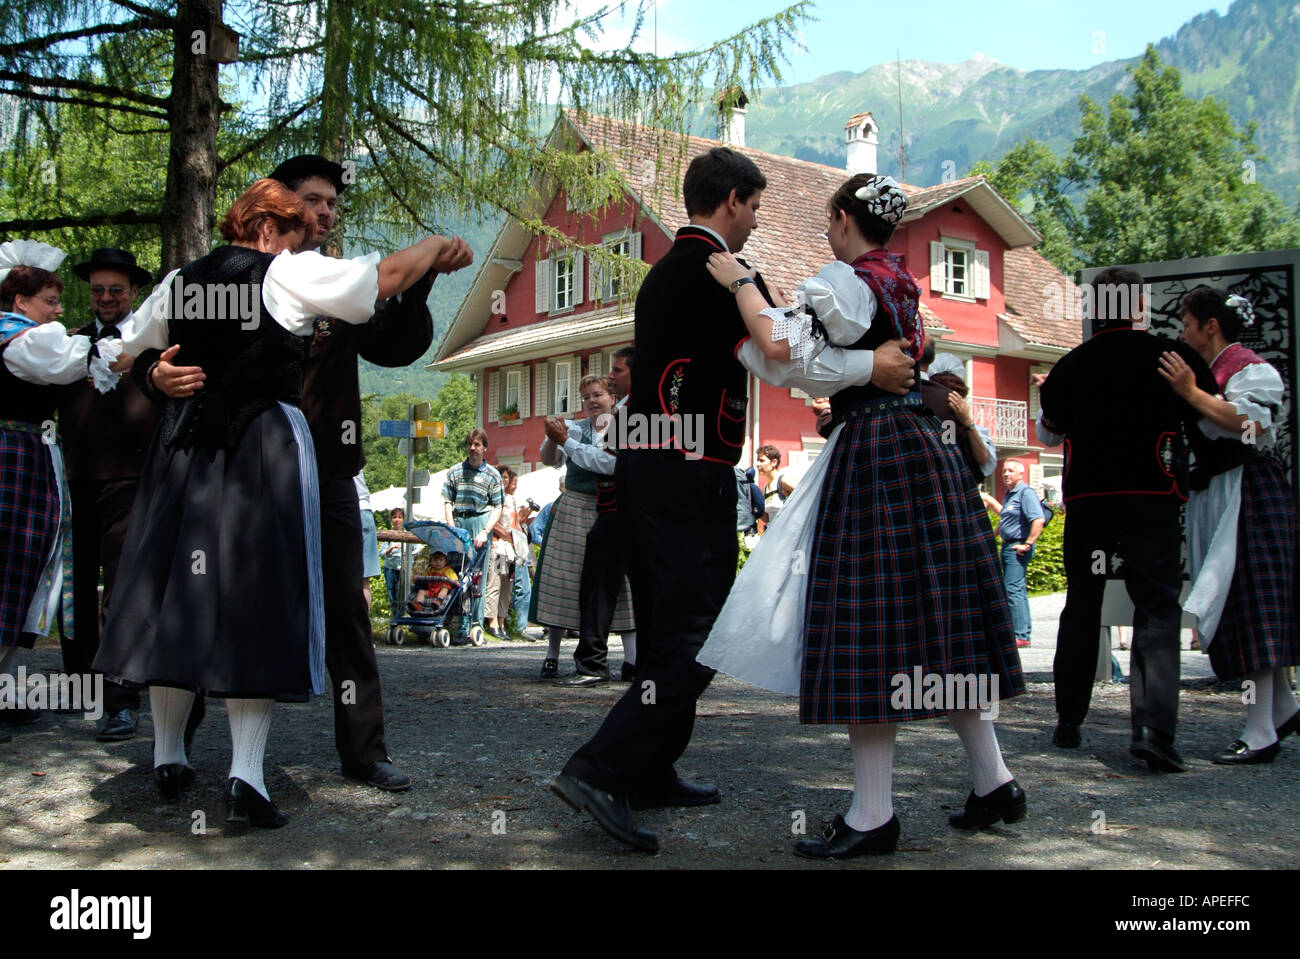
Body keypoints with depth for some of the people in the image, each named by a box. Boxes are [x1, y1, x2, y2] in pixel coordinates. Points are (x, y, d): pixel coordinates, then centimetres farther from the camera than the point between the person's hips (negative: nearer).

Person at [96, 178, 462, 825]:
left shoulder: (178, 283, 11)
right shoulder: (290, 275, -4)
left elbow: (128, 349, 22)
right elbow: (391, 275, -3)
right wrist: (437, 245, 13)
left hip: (183, 447, 6)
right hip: (265, 448, -5)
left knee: (176, 597, 11)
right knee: (258, 602, -2)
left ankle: (168, 758, 23)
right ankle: (245, 773, -7)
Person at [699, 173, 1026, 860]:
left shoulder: (847, 280, -9)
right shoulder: (900, 281, 18)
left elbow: (781, 345, -21)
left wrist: (739, 283, -9)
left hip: (873, 454, -9)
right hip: (921, 444, 9)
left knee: (868, 628, -7)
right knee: (929, 622, 13)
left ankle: (873, 815, -2)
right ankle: (993, 780, 19)